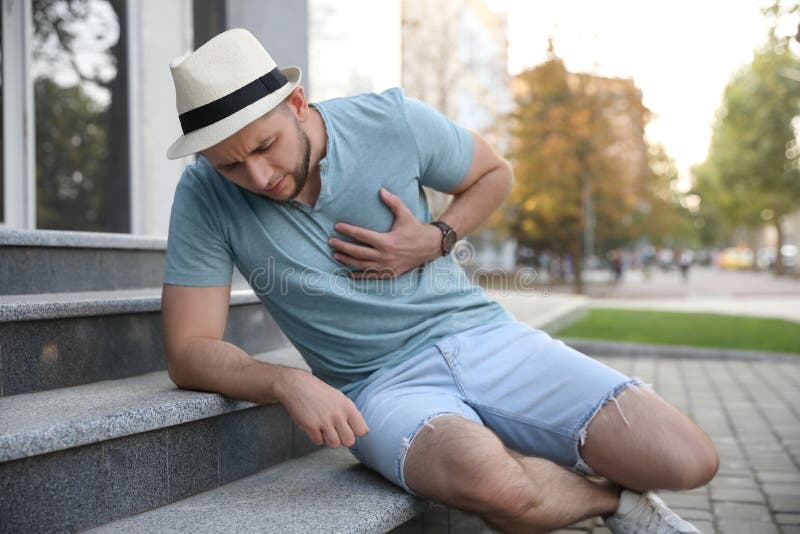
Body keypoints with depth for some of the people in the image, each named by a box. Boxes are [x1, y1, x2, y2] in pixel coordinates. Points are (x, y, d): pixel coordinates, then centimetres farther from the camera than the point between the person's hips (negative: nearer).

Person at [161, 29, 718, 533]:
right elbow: (189, 350, -9)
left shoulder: (392, 120, -6)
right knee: (493, 482, -36)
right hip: (380, 384, -1)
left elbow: (494, 173, 12)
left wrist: (436, 239, -7)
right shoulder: (204, 199, -8)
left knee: (687, 460, -13)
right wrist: (288, 383, -27)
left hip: (482, 333, 2)